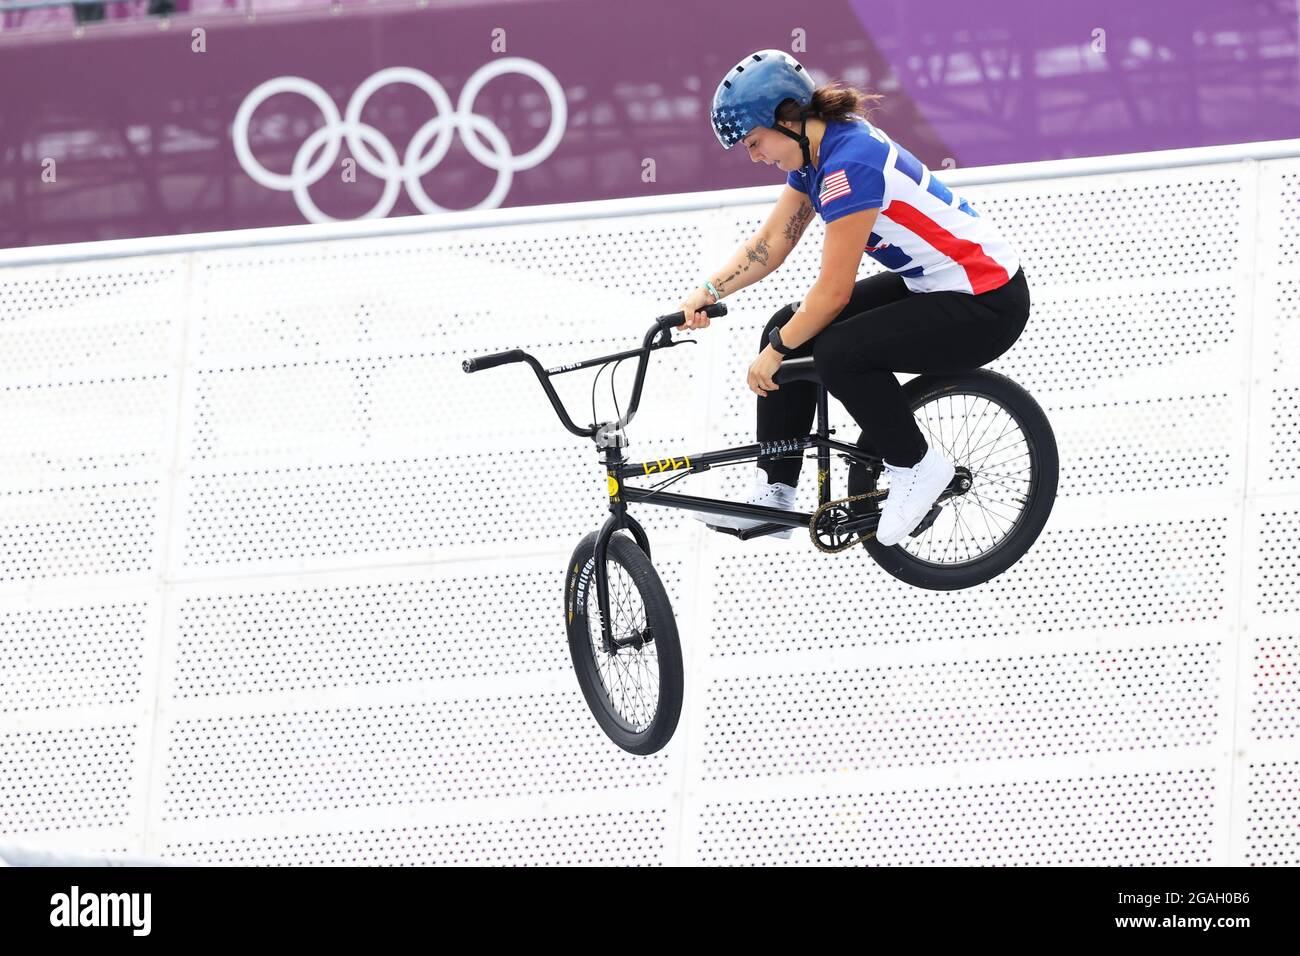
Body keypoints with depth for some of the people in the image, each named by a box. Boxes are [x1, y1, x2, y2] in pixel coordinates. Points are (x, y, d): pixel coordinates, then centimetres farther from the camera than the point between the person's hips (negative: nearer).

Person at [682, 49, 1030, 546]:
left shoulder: (849, 164, -27)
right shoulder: (814, 150, 2)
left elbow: (833, 293, -23)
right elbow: (771, 243, 8)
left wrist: (776, 351, -11)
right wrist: (708, 292, -5)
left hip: (988, 307, -10)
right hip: (930, 285, 10)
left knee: (837, 351, -26)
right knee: (788, 328, 6)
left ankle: (917, 466, -5)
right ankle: (774, 496, 10)